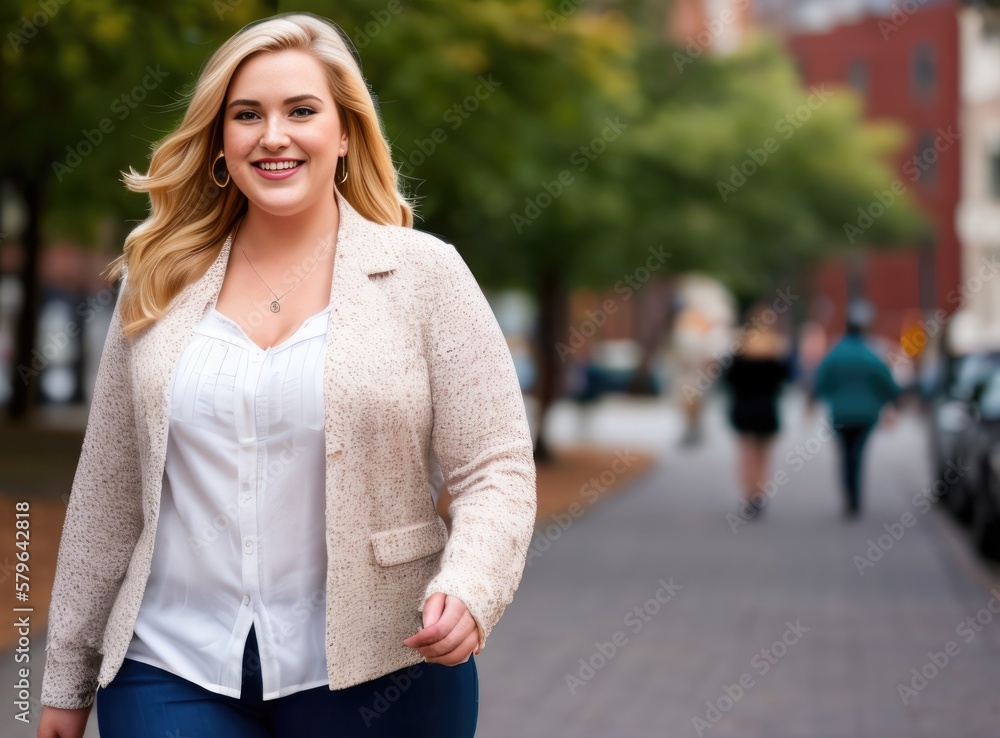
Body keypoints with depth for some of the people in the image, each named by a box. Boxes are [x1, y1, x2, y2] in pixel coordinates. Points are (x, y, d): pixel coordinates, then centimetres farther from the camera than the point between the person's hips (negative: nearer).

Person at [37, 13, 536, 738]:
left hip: (376, 673, -2)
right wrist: (66, 680, 13)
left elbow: (496, 469, -4)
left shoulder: (425, 273, -2)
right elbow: (108, 488, 10)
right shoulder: (159, 284, 6)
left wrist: (468, 589, -23)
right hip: (174, 670, 2)